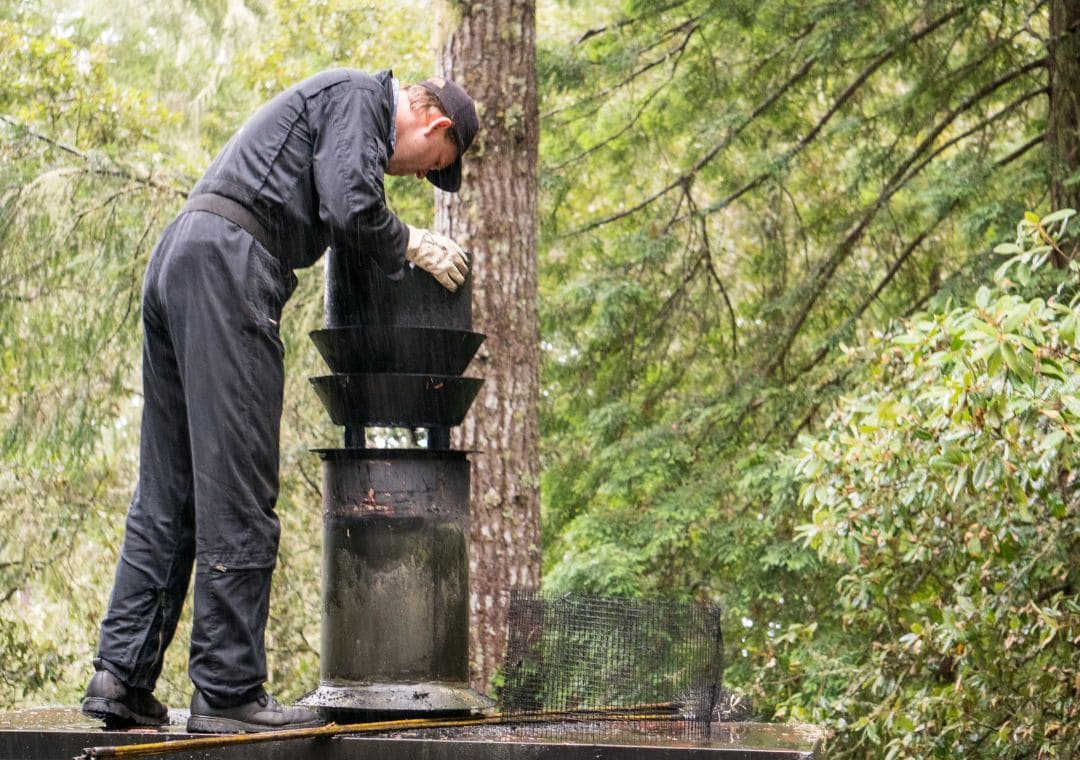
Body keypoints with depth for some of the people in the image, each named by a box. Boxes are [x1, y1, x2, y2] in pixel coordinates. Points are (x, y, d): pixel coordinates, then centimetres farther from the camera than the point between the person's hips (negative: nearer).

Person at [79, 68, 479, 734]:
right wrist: (414, 247, 4)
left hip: (176, 259, 10)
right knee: (237, 495, -9)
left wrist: (405, 245, 20)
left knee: (168, 493, 9)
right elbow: (351, 211, -12)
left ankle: (122, 675, 7)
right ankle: (228, 691, -9)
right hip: (226, 261, -10)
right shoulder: (359, 96, 0)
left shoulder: (346, 100, 31)